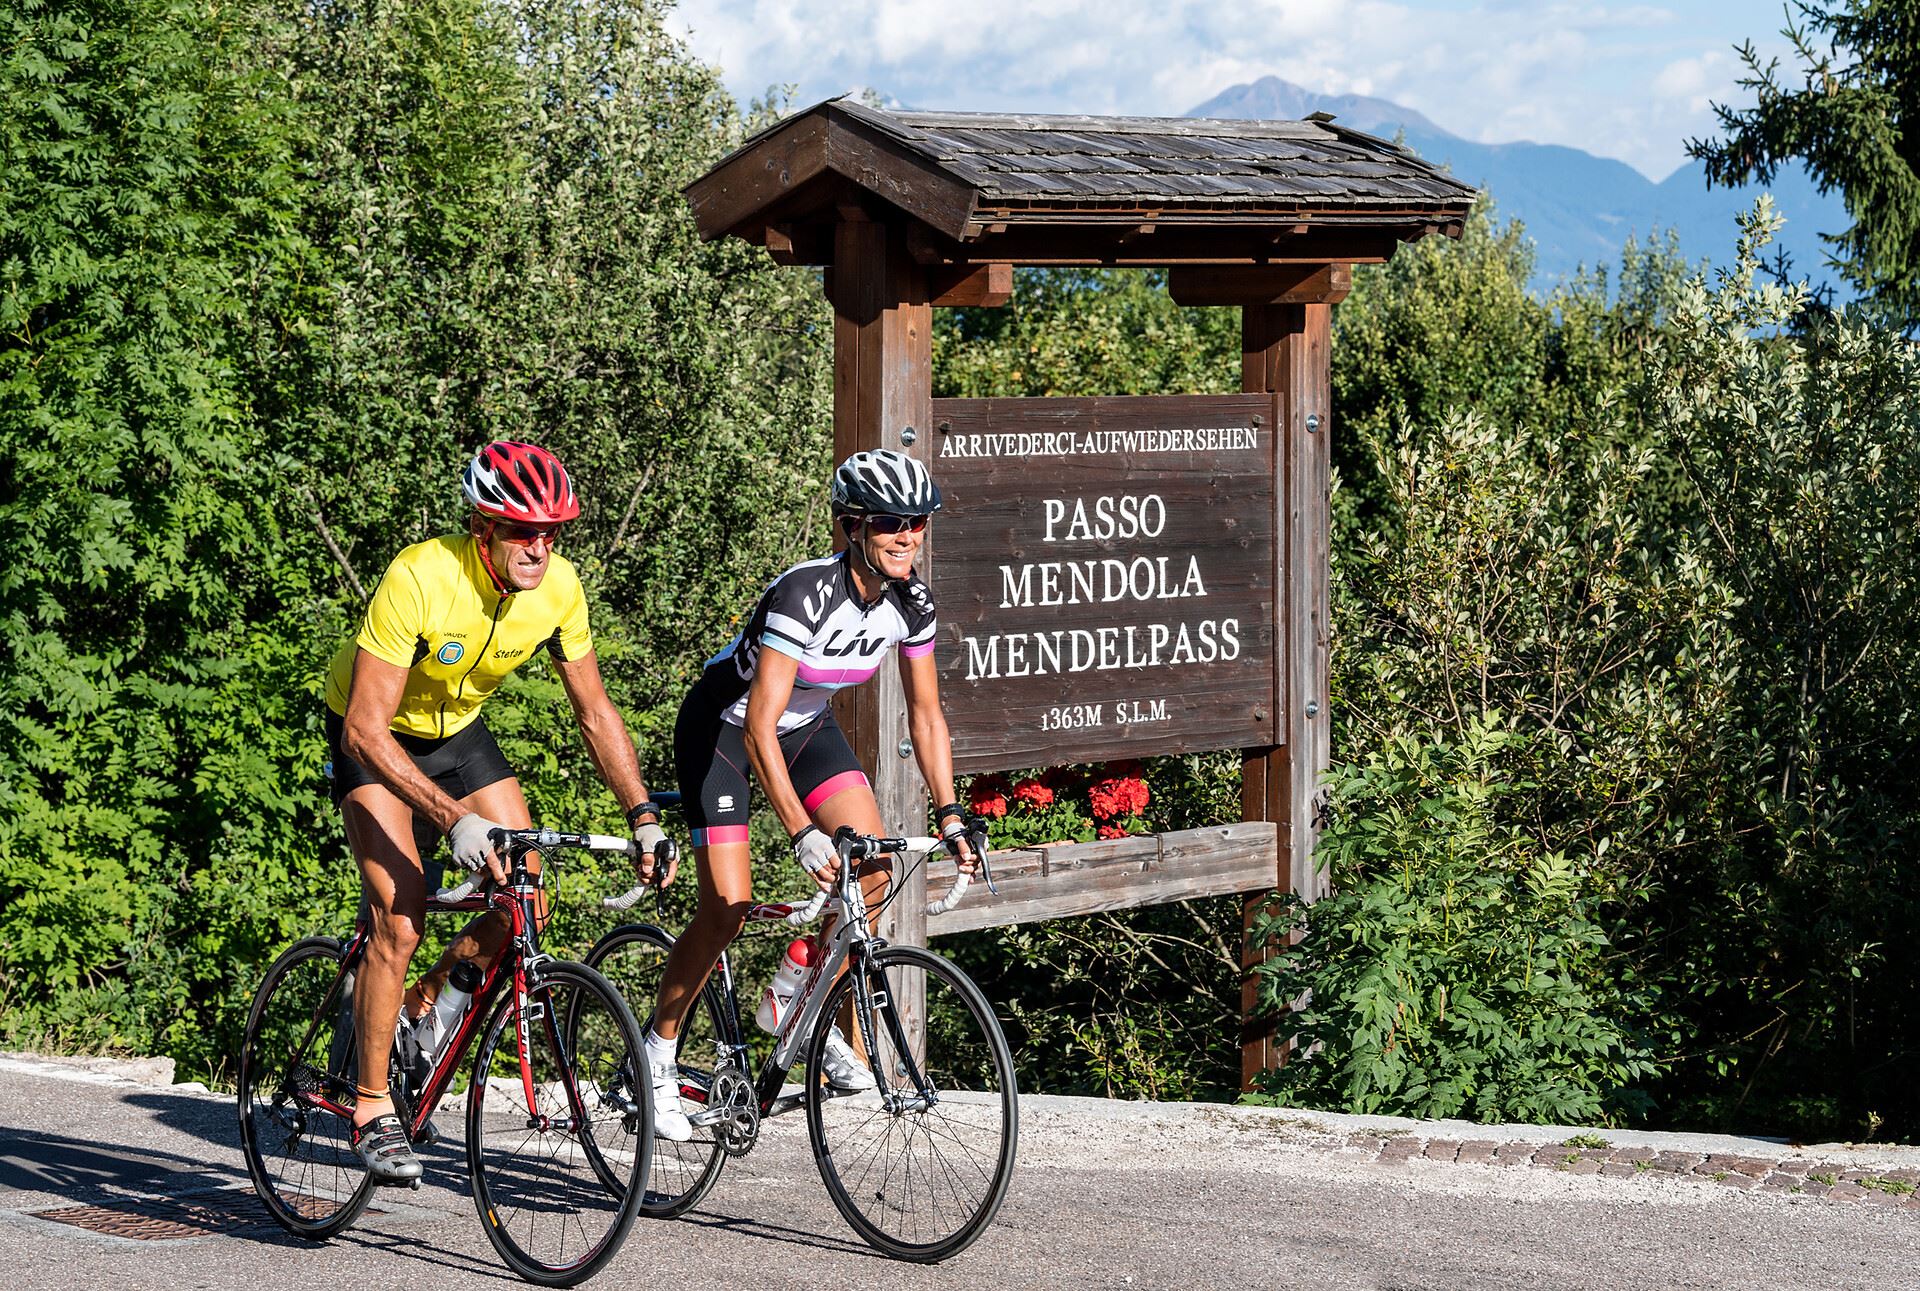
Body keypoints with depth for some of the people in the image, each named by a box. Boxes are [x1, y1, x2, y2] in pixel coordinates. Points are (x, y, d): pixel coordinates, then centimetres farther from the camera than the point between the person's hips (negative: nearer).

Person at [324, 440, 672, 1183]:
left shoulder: (558, 588, -20)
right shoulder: (419, 578, -36)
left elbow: (595, 712, -6)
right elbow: (365, 730, -36)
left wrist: (642, 816, -15)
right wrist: (454, 820, -44)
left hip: (458, 731, 5)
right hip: (375, 737, -5)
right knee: (400, 919, -18)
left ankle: (422, 1006, 19)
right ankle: (372, 1110, -7)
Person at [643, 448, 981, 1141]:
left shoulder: (911, 602, -14)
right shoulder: (808, 592, -34)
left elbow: (926, 715, -2)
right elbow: (758, 726, -37)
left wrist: (950, 818, -10)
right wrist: (803, 835, -42)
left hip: (805, 724, 6)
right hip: (724, 723, -6)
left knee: (873, 868, -14)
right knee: (728, 907, -13)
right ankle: (657, 1055, 5)